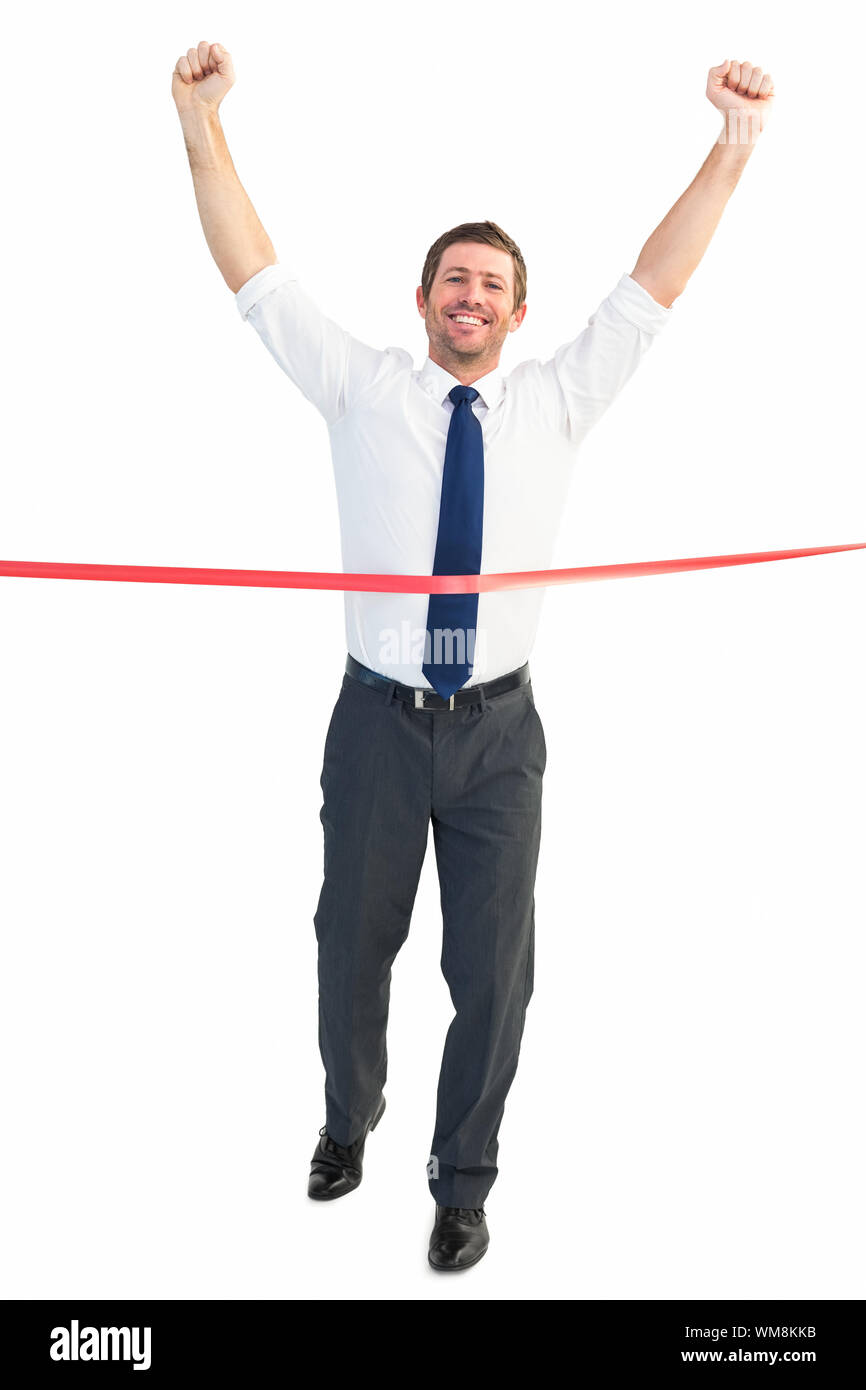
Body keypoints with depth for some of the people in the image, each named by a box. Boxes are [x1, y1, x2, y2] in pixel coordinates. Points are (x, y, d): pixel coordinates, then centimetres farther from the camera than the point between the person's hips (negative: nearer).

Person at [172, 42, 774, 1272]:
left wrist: (733, 150, -7)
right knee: (354, 944, 14)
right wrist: (202, 130, -12)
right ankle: (349, 1120, 42)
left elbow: (649, 293, 1)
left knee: (492, 965, 6)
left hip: (498, 728, 1)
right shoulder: (361, 391, 3)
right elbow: (259, 282, -2)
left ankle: (463, 1183, 26)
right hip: (380, 718, 0)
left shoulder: (557, 404, 6)